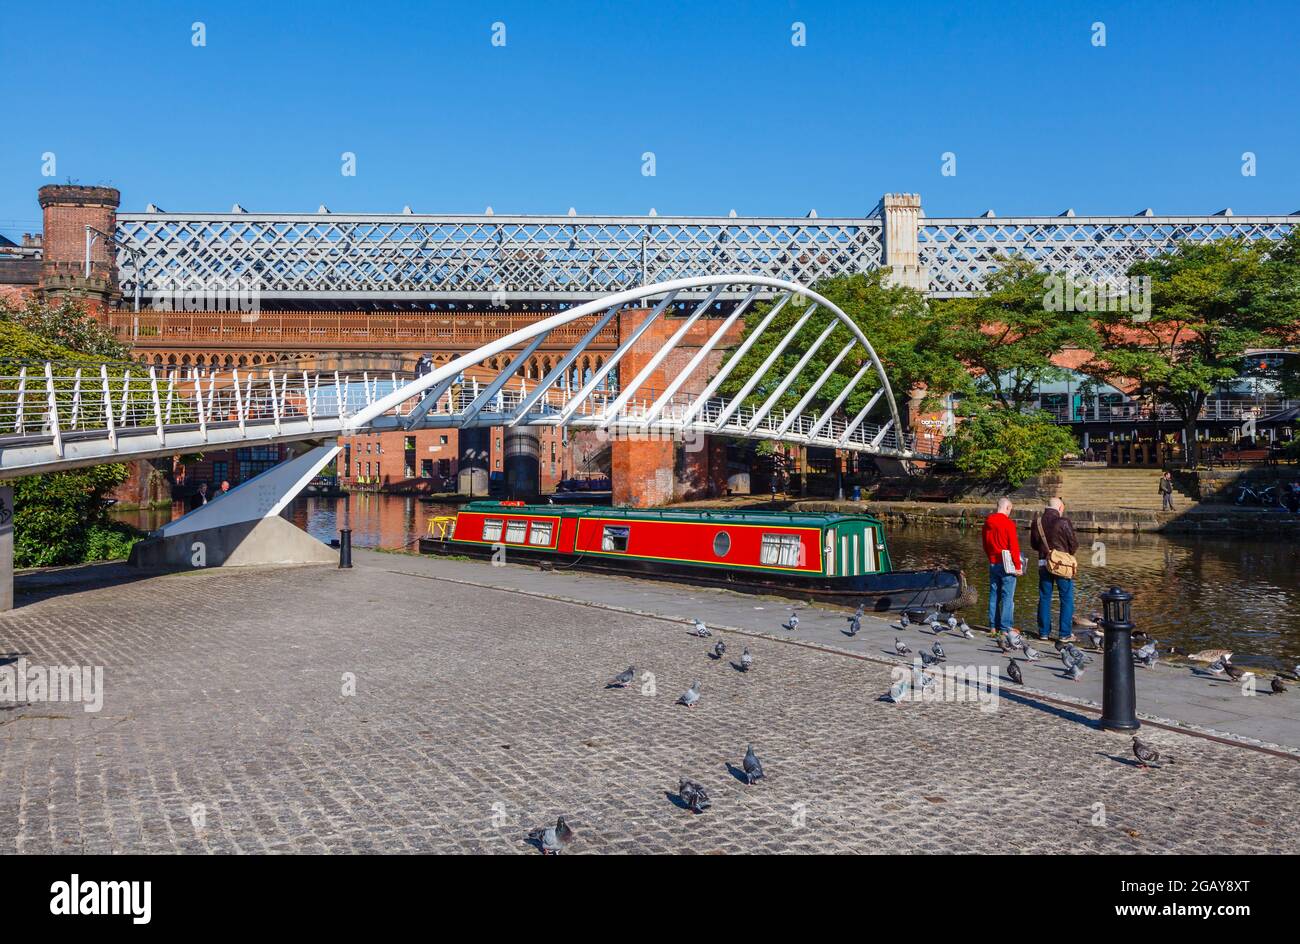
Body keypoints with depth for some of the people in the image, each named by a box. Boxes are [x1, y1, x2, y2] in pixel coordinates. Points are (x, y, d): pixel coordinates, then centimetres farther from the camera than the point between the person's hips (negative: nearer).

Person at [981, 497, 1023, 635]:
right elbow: (1014, 547, -14)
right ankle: (1005, 628, -1)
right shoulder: (1008, 523, -14)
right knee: (1008, 596, -1)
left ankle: (993, 626, 16)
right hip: (1007, 565, -6)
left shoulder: (987, 522, 7)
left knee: (994, 595, 12)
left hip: (993, 564, 6)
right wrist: (1018, 566, -7)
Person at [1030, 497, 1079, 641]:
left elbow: (1033, 545, 10)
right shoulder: (1064, 522, -13)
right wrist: (1067, 552, 12)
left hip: (1043, 564, 4)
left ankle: (1044, 632, 16)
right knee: (1067, 599, 5)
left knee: (1044, 598, 12)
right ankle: (1065, 633, 6)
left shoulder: (1037, 523, 1)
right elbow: (1074, 544, -7)